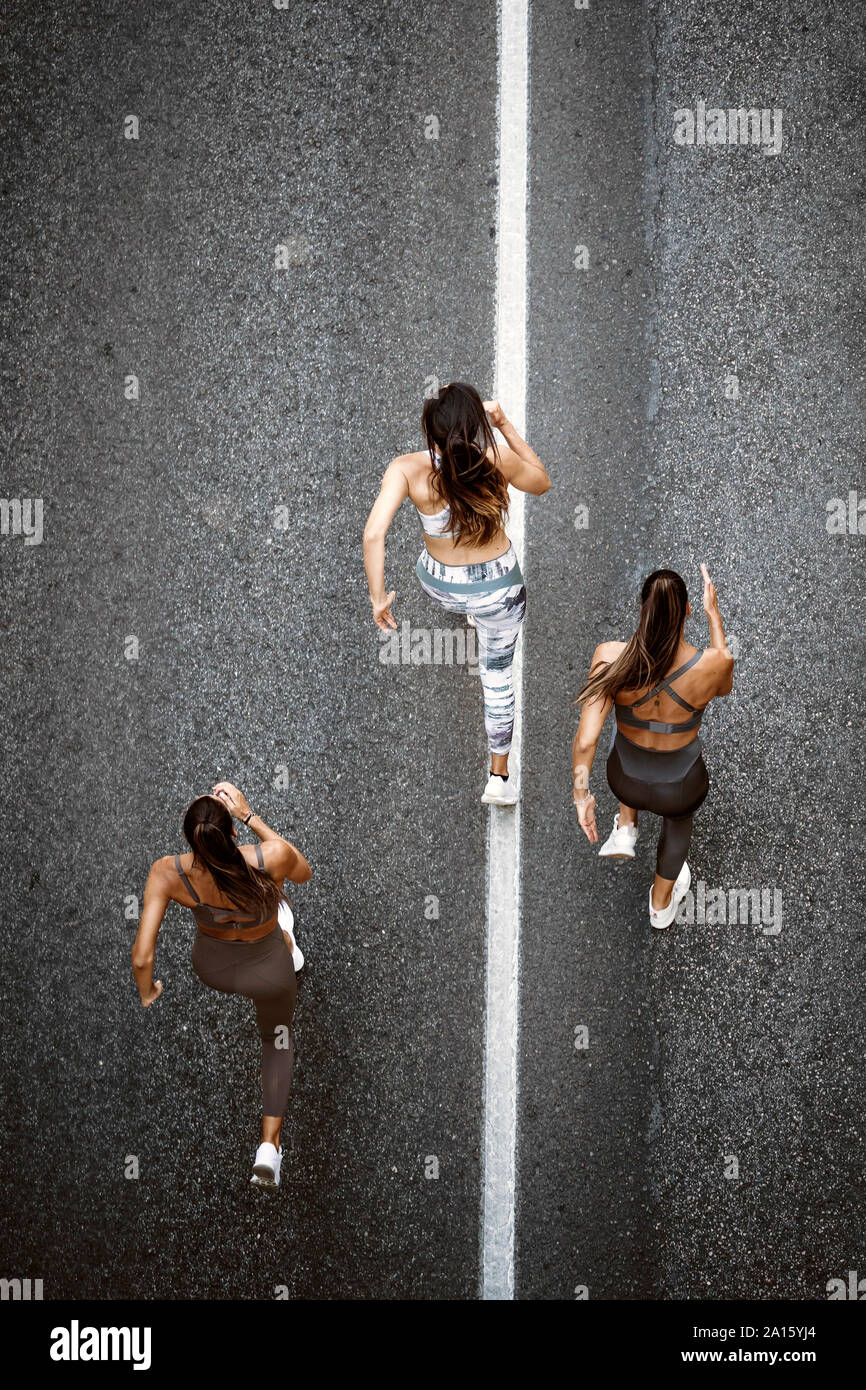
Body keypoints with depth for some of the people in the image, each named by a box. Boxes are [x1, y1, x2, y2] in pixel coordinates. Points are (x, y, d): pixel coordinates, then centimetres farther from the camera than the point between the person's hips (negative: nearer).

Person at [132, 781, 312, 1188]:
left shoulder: (167, 874, -36)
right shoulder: (273, 857, -38)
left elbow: (141, 958, -32)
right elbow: (304, 874, -11)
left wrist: (147, 994, -8)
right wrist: (249, 815, -15)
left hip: (212, 968, 1)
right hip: (268, 975, -1)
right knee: (277, 1039, 32)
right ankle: (269, 1146, 23)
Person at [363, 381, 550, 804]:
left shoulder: (408, 469, -28)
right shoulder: (499, 461, -26)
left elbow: (373, 534, -35)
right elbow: (541, 483, -3)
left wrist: (378, 598, -22)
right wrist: (504, 425, -7)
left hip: (440, 586, 1)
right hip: (499, 587, -1)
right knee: (498, 673, 22)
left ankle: (472, 617, 71)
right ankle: (498, 777, 31)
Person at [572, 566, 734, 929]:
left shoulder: (611, 658, -31)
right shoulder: (711, 665, -31)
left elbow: (585, 740, -30)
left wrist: (581, 795, -13)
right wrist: (713, 612, 0)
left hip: (625, 780, 0)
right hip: (679, 789, 0)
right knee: (678, 818, 40)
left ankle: (625, 828, 34)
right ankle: (661, 903, 60)